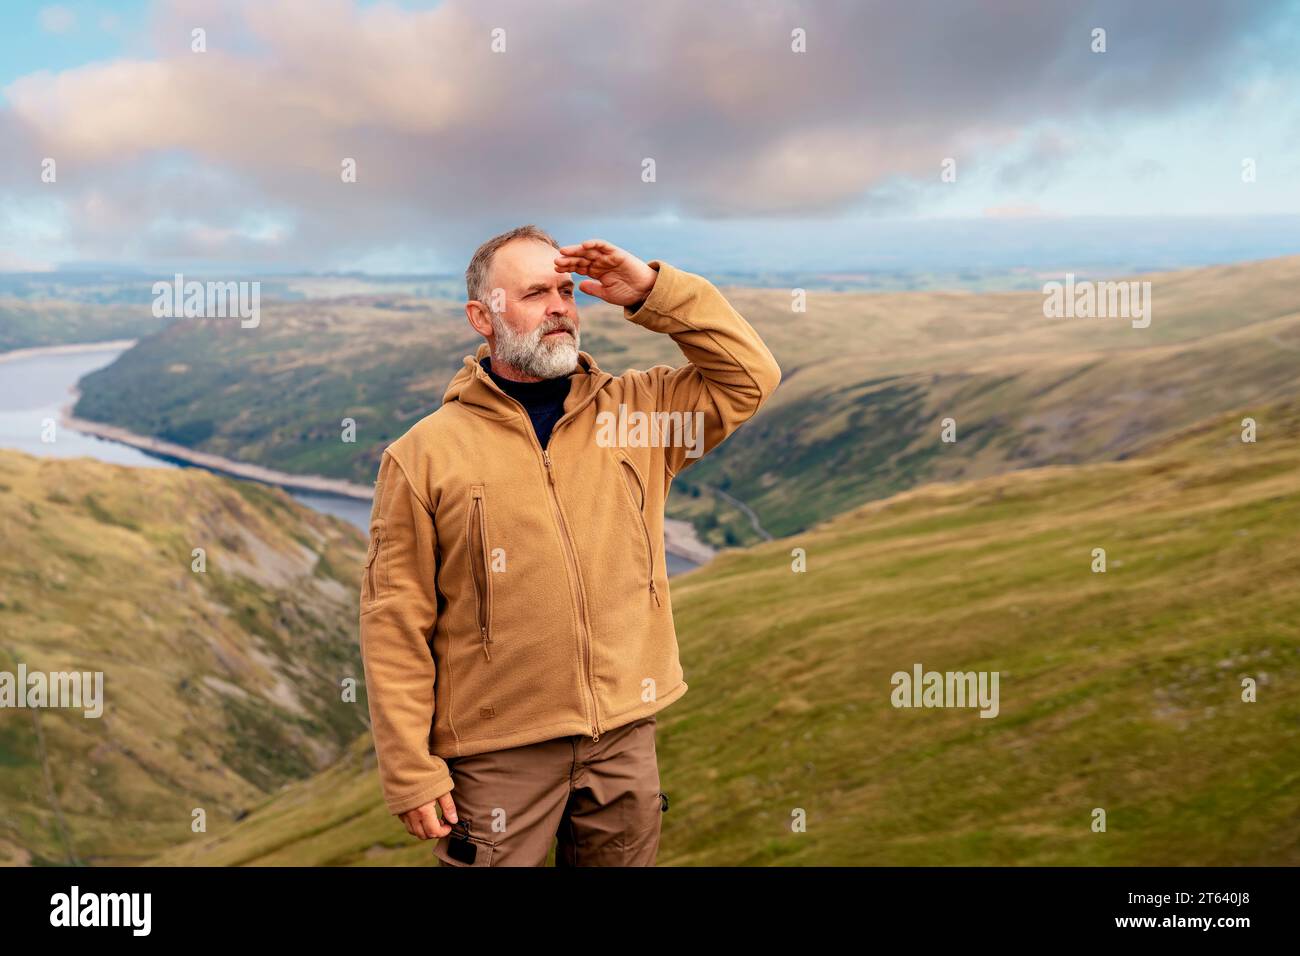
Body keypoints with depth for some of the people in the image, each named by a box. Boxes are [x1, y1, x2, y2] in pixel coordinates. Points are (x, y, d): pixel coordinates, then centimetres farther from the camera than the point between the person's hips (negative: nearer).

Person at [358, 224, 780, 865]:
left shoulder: (633, 409, 6)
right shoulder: (423, 454, -5)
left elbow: (751, 376, 3)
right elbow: (397, 626, -6)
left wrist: (653, 291, -5)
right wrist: (411, 773, -9)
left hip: (625, 738, 3)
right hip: (498, 754, -3)